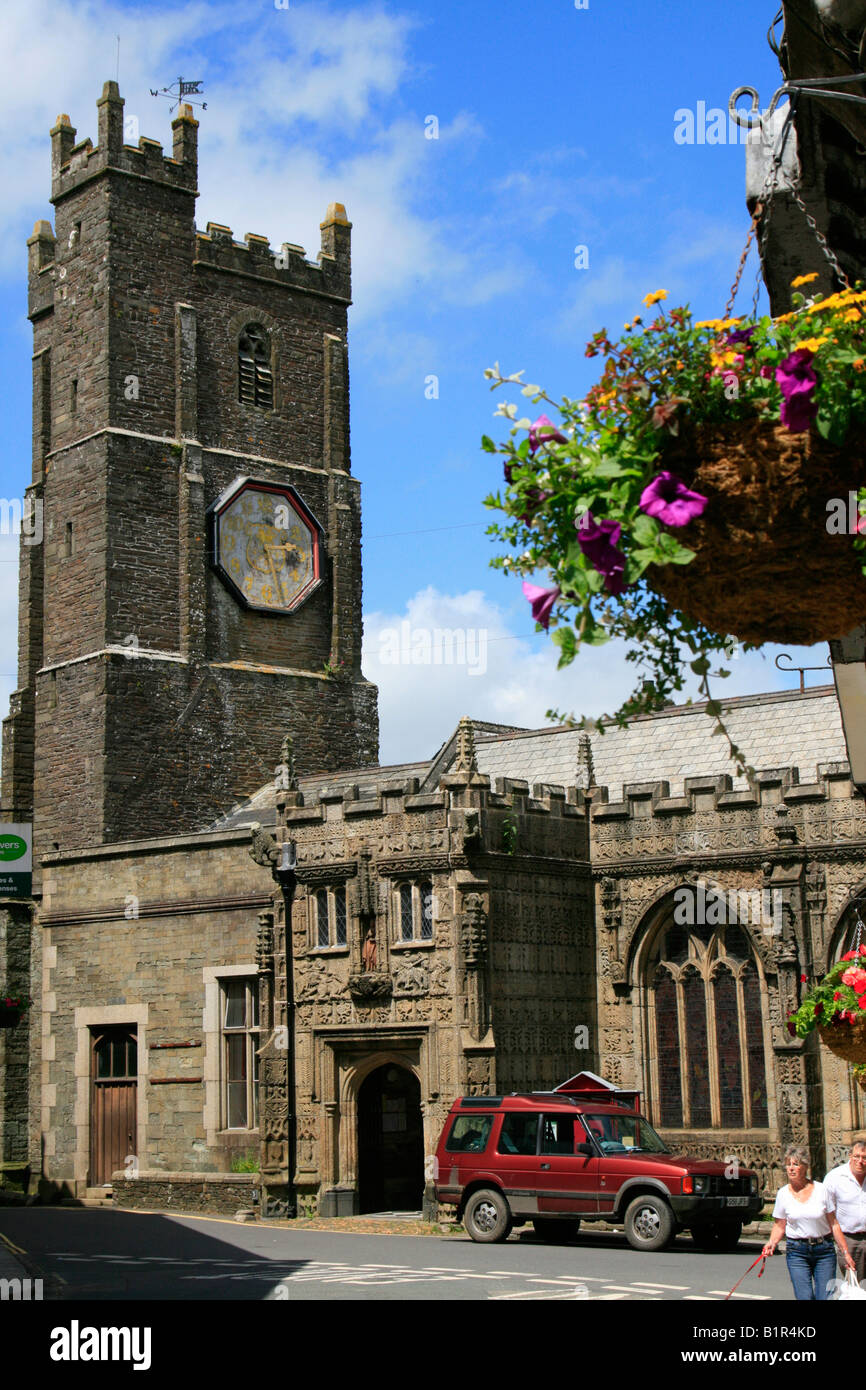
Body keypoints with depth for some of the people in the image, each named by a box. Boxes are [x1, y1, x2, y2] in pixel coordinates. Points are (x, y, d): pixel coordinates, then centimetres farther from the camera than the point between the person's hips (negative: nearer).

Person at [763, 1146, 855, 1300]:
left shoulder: (821, 1190, 0)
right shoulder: (783, 1194, 2)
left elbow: (834, 1224, 3)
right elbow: (779, 1226, 7)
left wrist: (845, 1253, 1)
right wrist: (772, 1243, -12)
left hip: (824, 1250, 0)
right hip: (797, 1252, 0)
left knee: (825, 1297, -7)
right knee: (805, 1297, -10)